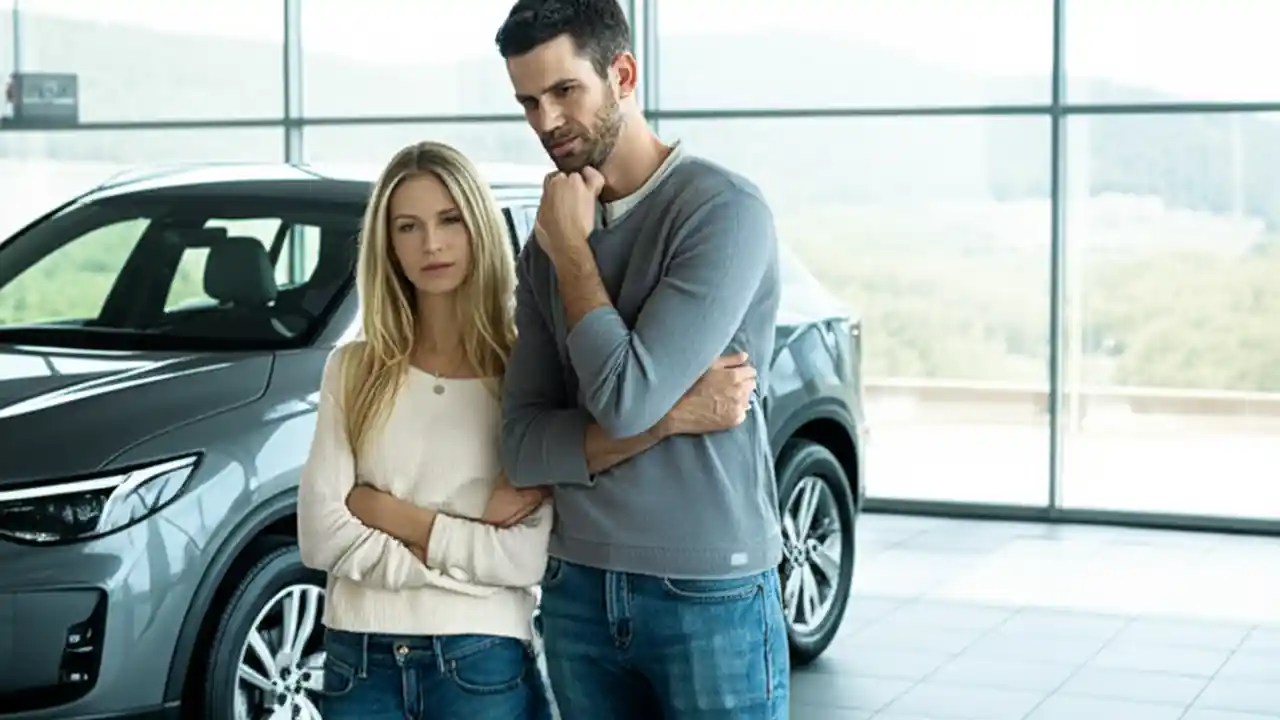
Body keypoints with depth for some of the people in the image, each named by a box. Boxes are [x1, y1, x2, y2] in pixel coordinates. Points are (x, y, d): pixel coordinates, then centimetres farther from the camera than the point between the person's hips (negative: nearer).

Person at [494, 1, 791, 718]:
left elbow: (626, 398, -20)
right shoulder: (550, 243, 7)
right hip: (578, 589, 5)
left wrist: (571, 252, -8)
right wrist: (667, 420, -15)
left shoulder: (724, 208, -11)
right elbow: (523, 445, 0)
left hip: (711, 593, -5)